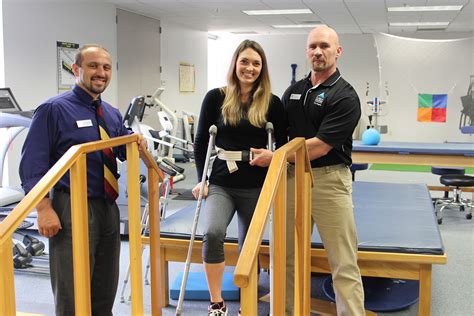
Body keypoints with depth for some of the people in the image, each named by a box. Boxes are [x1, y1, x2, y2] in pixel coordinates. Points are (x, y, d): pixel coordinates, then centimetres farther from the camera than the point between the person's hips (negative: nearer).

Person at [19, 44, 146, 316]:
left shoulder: (113, 114, 13)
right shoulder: (54, 109, -8)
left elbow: (125, 151, 22)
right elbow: (32, 164, -12)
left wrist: (135, 144, -2)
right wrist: (44, 209, -21)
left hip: (109, 209, 7)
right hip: (72, 211, -6)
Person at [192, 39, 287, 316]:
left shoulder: (272, 103, 0)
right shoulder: (216, 98, 0)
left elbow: (284, 145, 6)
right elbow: (201, 142, 5)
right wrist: (201, 179, -1)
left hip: (256, 187, 1)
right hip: (220, 184, -1)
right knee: (213, 233, -23)